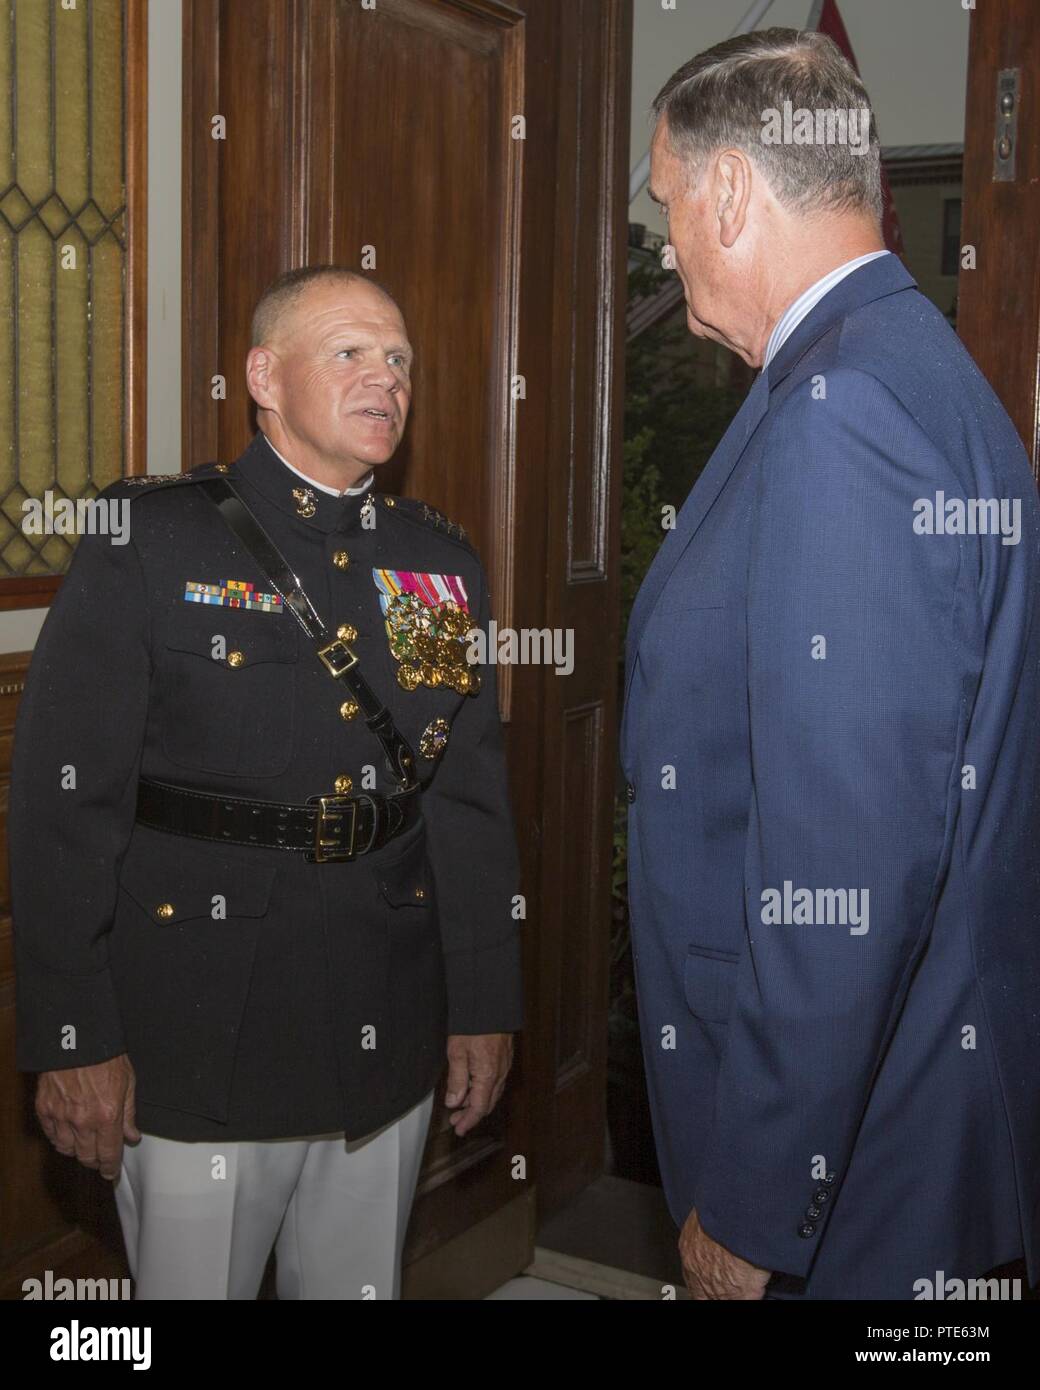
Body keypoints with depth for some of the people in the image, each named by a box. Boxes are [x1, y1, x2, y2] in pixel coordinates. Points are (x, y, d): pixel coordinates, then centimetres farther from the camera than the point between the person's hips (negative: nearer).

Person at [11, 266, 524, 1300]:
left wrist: (486, 1007, 9)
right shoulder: (147, 543, -7)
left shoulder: (441, 562, 7)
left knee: (361, 1285, 18)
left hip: (388, 1052, 4)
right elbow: (65, 800, -9)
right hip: (198, 1054, -4)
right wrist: (73, 1040, -11)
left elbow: (473, 799, 9)